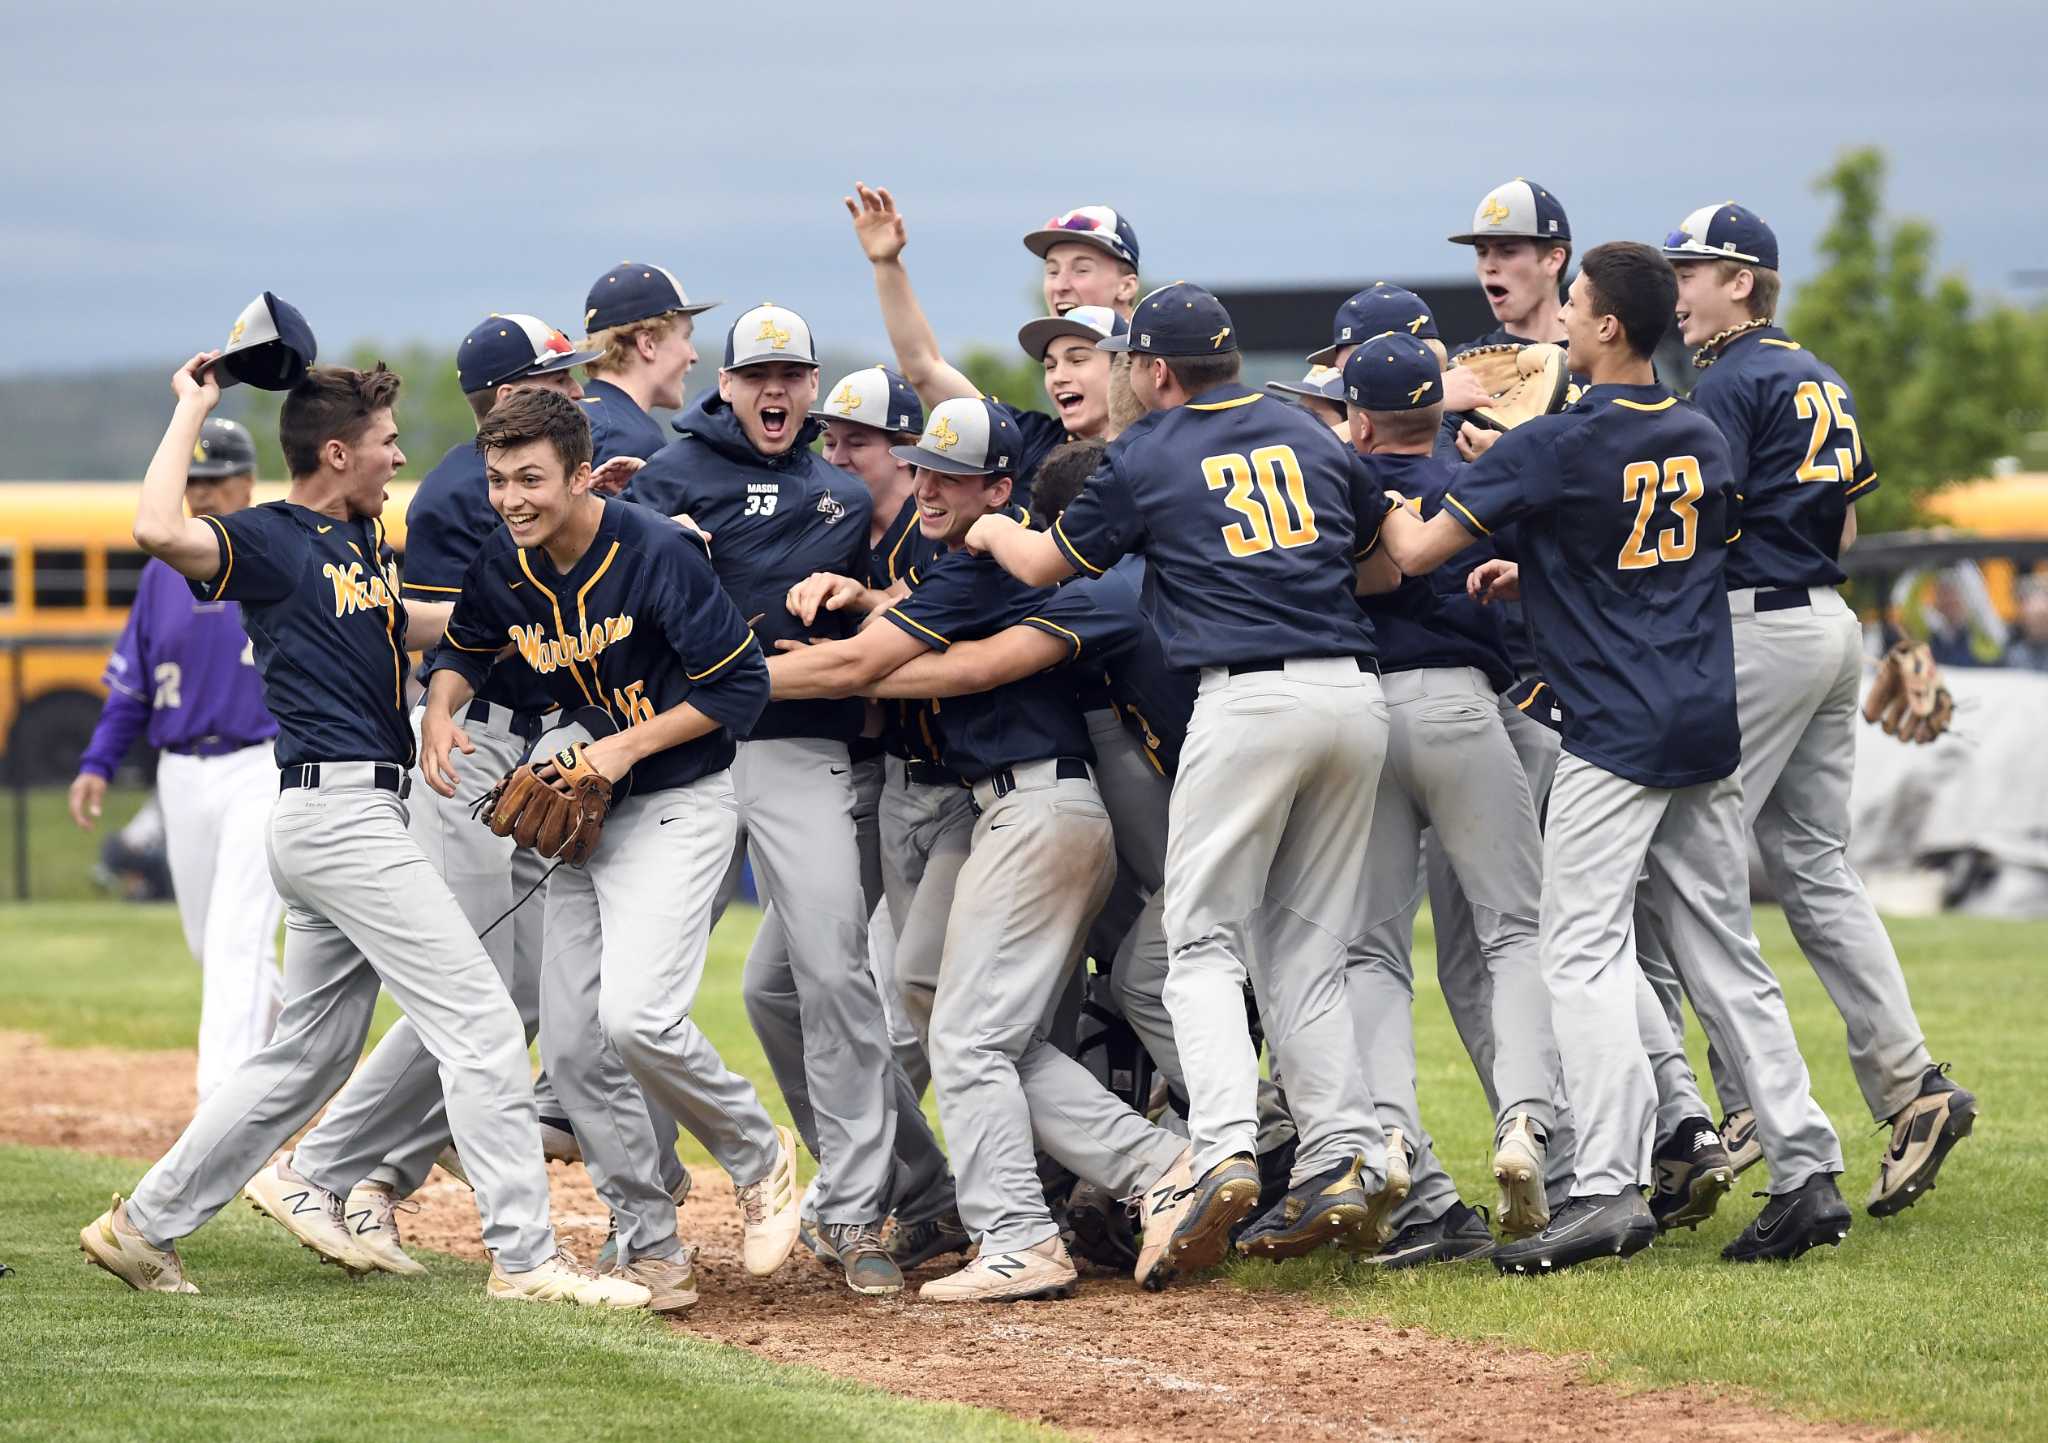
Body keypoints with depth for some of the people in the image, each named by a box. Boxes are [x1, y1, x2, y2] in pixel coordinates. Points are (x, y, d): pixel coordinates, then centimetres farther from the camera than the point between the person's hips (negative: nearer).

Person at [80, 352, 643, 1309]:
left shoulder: (361, 538, 17)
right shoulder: (270, 539, -10)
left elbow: (399, 630, 32)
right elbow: (159, 531, -28)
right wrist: (191, 410, -18)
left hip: (360, 820, 10)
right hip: (337, 809, -10)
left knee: (309, 1055, 15)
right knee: (480, 1022, -12)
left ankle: (143, 1227, 20)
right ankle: (524, 1257, -13)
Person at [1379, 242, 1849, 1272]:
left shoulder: (1552, 447, -11)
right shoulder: (1700, 440, 11)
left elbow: (1416, 551, -11)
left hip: (1617, 732, -7)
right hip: (1709, 725, 7)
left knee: (1584, 954, -8)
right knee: (1725, 959, 11)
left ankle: (1610, 1188, -19)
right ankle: (1806, 1175, 8)